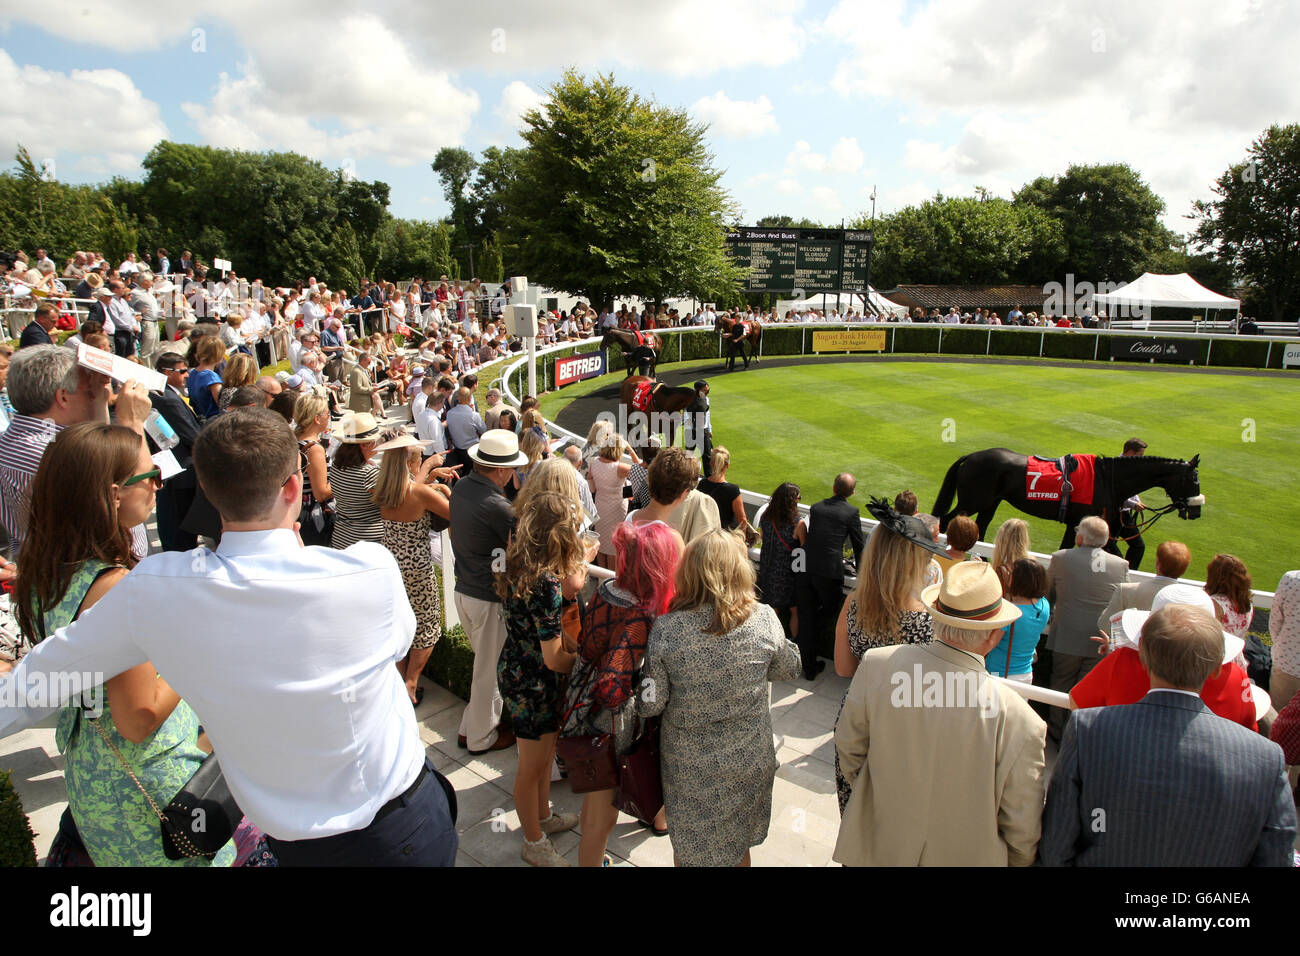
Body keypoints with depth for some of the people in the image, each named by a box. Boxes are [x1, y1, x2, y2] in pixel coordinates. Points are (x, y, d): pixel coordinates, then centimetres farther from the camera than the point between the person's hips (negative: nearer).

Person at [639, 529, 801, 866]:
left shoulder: (666, 630, -22)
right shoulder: (764, 619, -18)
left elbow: (649, 705, -14)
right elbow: (788, 668, 1)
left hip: (689, 765, -1)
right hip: (749, 760, 1)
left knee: (688, 845, 24)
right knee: (738, 845, 27)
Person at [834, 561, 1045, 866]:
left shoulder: (876, 664, -20)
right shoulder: (1018, 720, -26)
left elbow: (848, 745, -4)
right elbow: (1022, 831, -13)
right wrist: (1016, 861, 9)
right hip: (965, 856, 0)